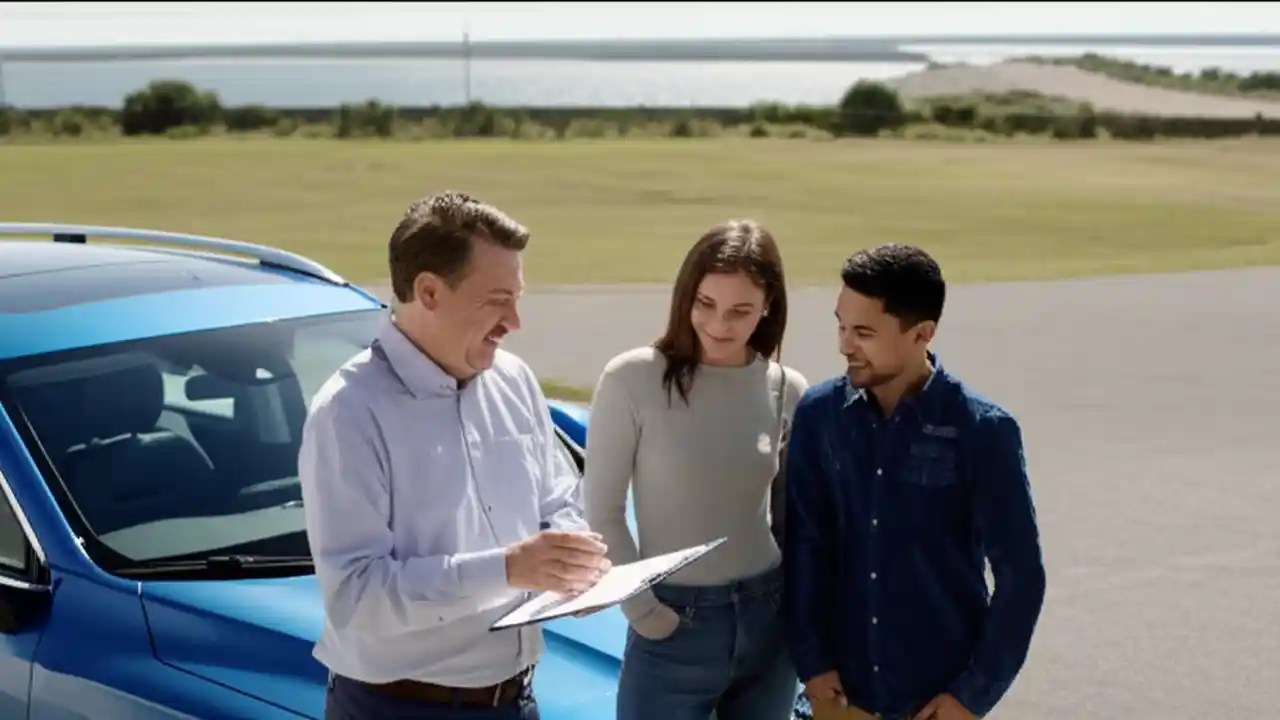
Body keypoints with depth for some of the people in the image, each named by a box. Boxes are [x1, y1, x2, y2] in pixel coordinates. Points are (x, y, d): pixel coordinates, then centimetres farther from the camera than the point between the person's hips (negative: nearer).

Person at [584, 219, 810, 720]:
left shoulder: (787, 391, 1)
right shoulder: (633, 379, -11)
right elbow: (601, 515, -6)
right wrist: (642, 609, -11)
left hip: (768, 622, 4)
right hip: (673, 628, -3)